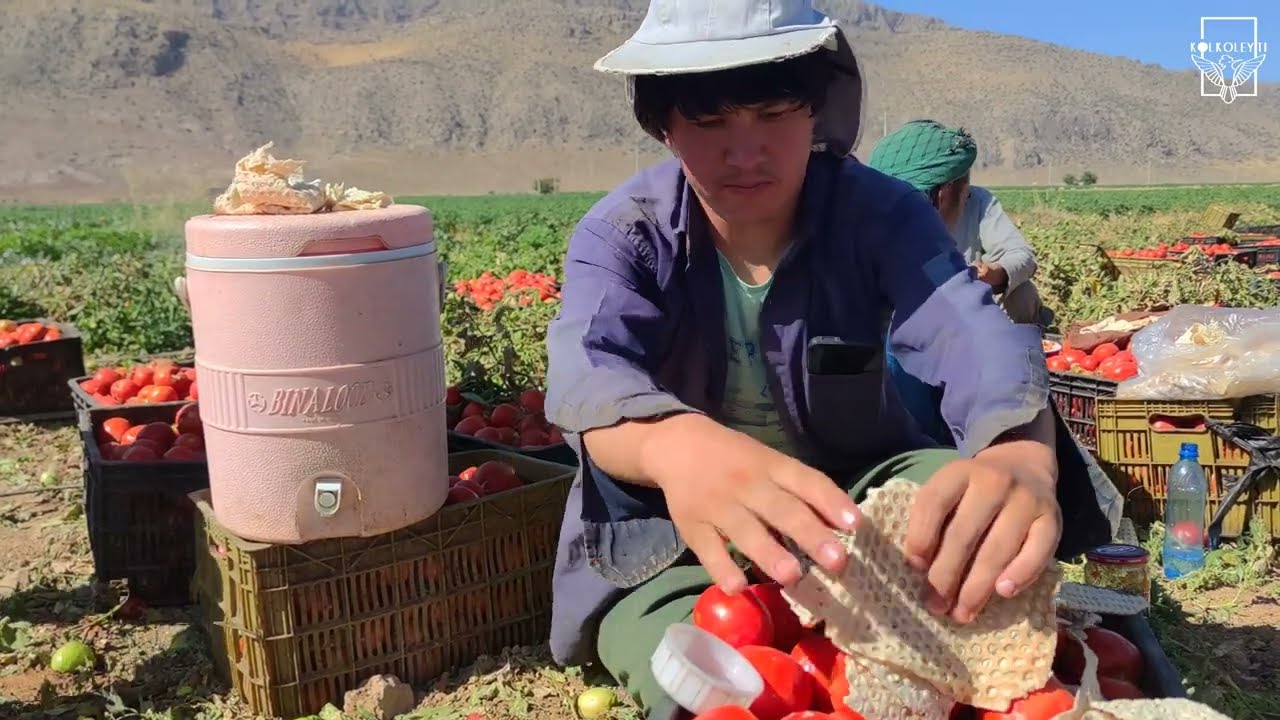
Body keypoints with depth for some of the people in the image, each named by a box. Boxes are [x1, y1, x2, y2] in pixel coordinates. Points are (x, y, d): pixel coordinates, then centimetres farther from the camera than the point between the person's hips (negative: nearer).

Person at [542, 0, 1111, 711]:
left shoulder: (879, 211, -13)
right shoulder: (620, 233, -13)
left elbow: (973, 333, -32)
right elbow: (588, 369, -34)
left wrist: (1021, 456, -58)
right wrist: (679, 445, -60)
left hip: (854, 505, 2)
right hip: (673, 543, -1)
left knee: (979, 520, -27)